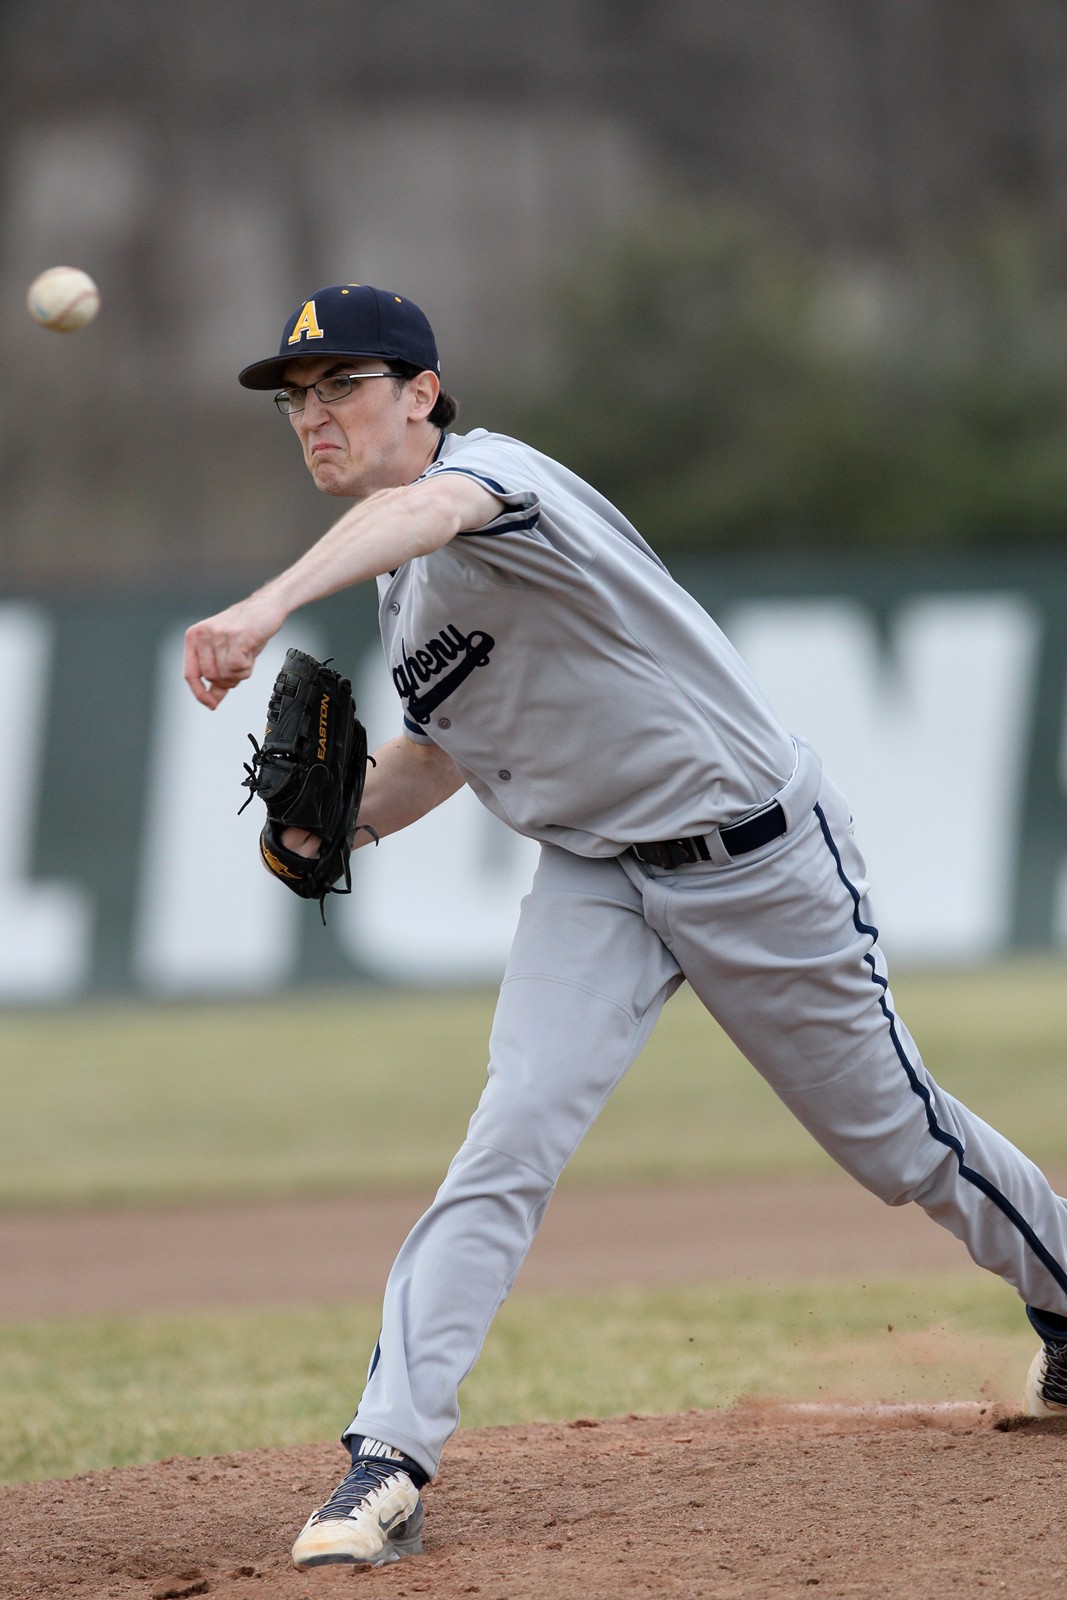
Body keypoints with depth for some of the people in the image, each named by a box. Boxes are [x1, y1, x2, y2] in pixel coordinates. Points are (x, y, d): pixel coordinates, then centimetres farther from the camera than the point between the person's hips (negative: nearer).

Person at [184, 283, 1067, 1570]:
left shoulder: (493, 472, -23)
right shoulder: (400, 581, 5)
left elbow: (428, 509, -49)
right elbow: (443, 745, 18)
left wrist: (267, 606, -68)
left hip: (757, 860, -6)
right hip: (595, 876, 6)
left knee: (895, 1142, 11)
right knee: (511, 1139, -16)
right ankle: (388, 1462, -22)